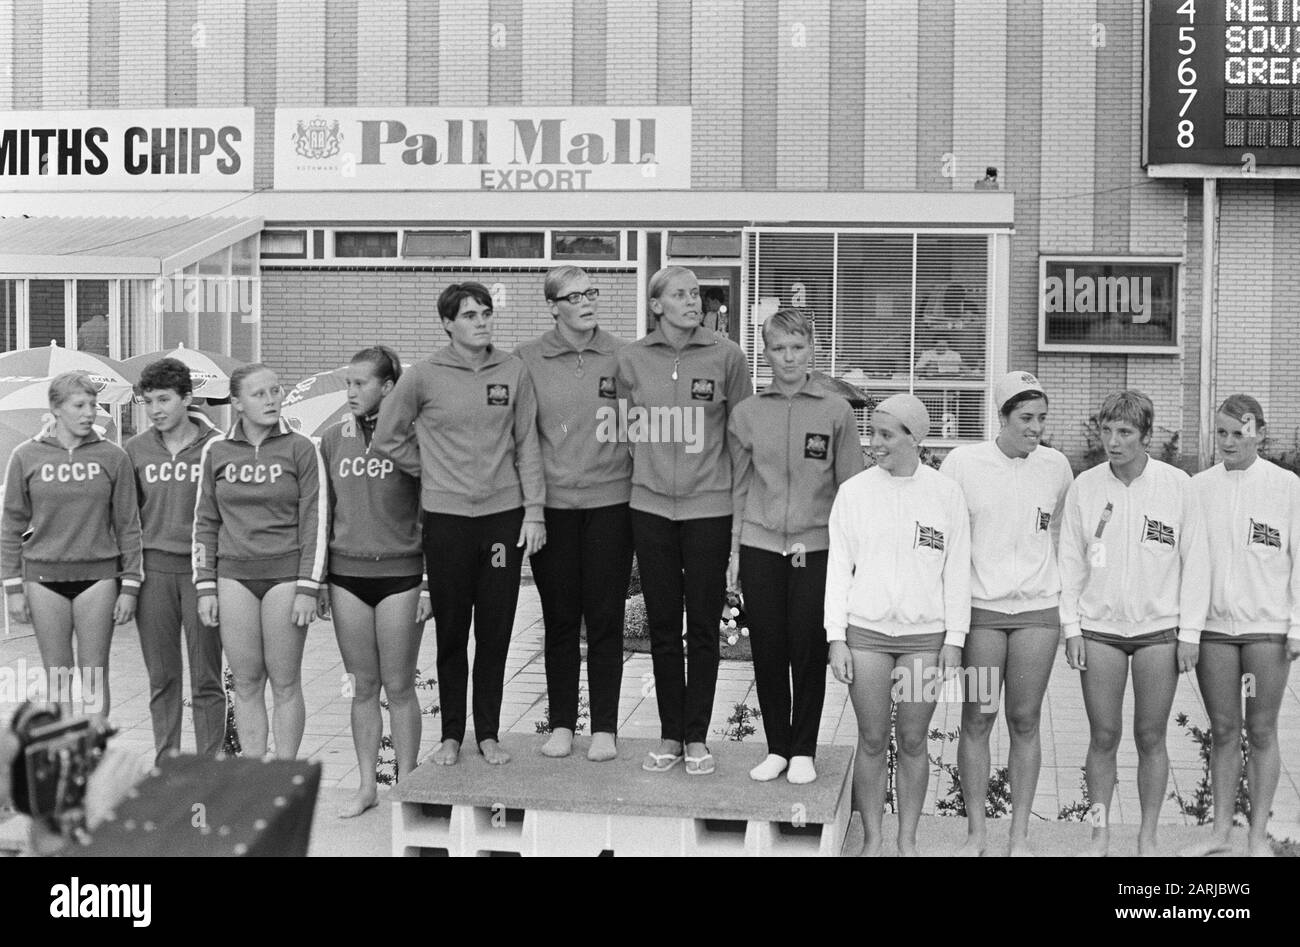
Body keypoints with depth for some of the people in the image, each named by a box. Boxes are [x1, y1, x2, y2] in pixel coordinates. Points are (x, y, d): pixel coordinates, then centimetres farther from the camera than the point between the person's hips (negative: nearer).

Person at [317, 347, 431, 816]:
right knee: (362, 687, 10)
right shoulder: (333, 439, 8)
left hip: (399, 573, -4)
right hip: (347, 573, 4)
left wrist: (428, 583, -6)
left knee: (399, 686, 2)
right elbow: (323, 513, 13)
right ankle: (367, 786, 19)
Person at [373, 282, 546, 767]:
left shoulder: (514, 372, 2)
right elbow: (388, 438, 6)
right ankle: (451, 733, 19)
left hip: (504, 514, 1)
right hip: (446, 516, -1)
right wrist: (435, 472, 6)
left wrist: (534, 510, 0)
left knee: (496, 632, 7)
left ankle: (489, 732, 18)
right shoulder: (423, 376, -3)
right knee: (451, 632, 7)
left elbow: (527, 445, 4)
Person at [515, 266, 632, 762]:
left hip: (610, 499, 0)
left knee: (605, 618, 3)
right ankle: (561, 723, 18)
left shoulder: (621, 355, 2)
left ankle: (605, 727, 12)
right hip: (552, 502, 0)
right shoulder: (527, 359, 1)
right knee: (559, 618, 7)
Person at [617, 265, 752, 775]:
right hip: (650, 504, 2)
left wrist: (743, 499, 1)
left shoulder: (726, 356, -3)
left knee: (703, 625, 4)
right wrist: (646, 469, 7)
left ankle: (697, 737, 15)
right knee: (662, 625, 8)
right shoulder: (631, 359, 2)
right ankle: (669, 735, 19)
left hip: (709, 505, -2)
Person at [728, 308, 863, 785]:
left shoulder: (836, 411, 1)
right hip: (760, 545, 2)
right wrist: (734, 549, 7)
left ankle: (804, 751, 16)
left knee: (809, 650, 2)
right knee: (767, 650, 5)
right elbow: (739, 486, 10)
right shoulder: (746, 413, 6)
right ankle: (776, 748, 19)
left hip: (816, 547, -2)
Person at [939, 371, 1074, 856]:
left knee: (1025, 721, 5)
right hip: (980, 609, -1)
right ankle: (976, 831, 14)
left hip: (1038, 609, 2)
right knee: (977, 720, 2)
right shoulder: (963, 462, -4)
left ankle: (1020, 834, 15)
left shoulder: (1056, 466, 3)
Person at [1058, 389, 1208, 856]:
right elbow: (1070, 561, 4)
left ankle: (1148, 837, 18)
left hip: (1158, 629, -1)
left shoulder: (1176, 485, -4)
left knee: (1151, 737, 6)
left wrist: (1189, 631, -3)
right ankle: (1100, 834, 16)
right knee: (1103, 737, 5)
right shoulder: (1084, 486, 0)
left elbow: (1194, 562, 0)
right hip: (1099, 628, 1)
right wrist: (1071, 627, 0)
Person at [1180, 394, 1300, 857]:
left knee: (1261, 731, 4)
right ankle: (1220, 831, 18)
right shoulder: (1198, 487, 4)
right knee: (1223, 731, 9)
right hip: (1212, 626, 2)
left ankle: (1259, 836, 14)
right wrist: (1184, 627, 2)